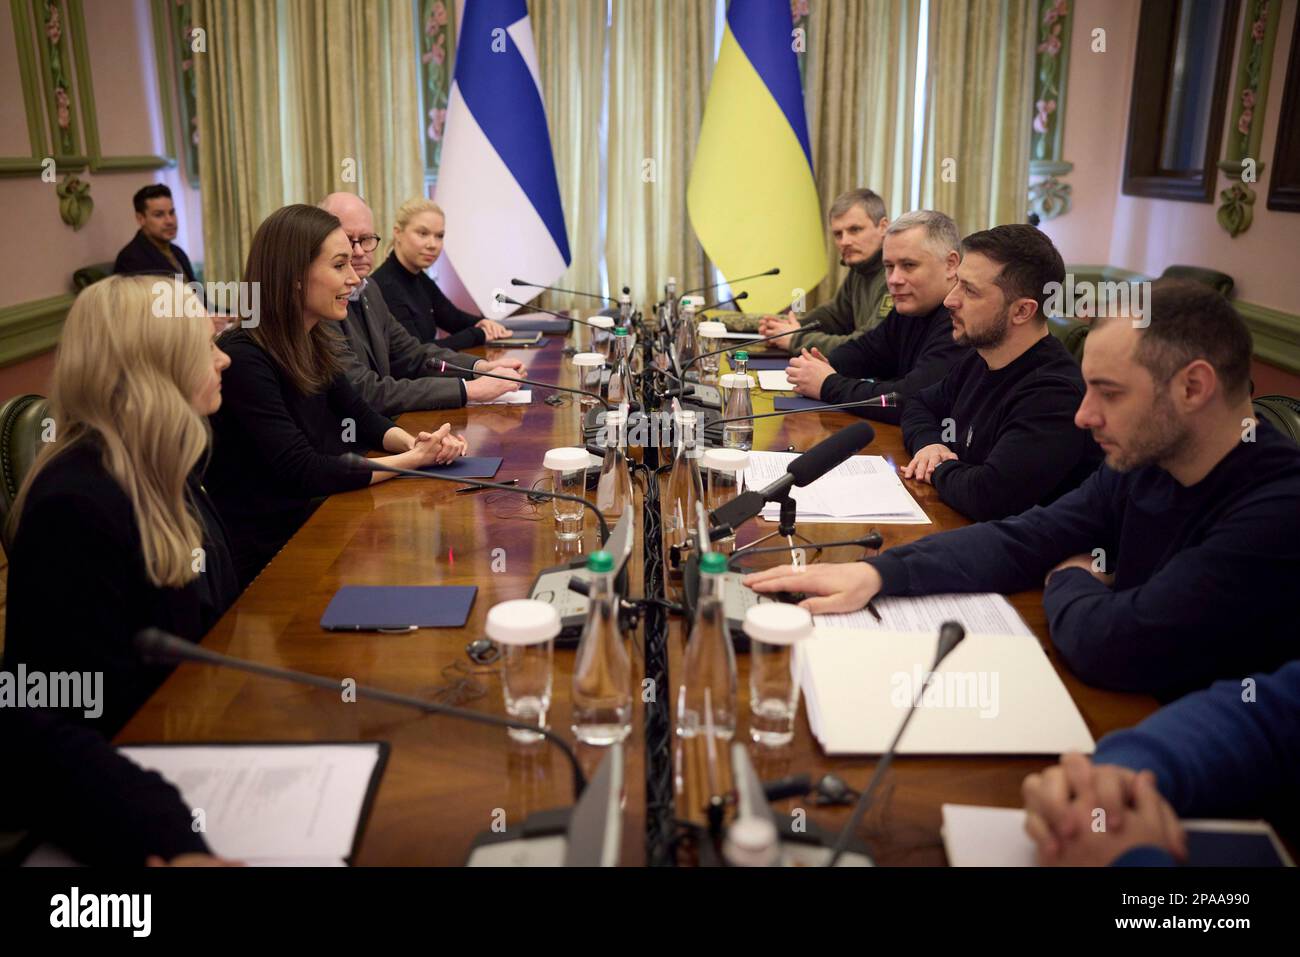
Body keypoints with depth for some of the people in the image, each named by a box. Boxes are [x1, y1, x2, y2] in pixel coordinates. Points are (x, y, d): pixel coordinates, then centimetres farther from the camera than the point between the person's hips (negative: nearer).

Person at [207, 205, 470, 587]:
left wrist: (415, 441, -10)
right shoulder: (243, 359, -21)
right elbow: (304, 473, -23)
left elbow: (361, 418, 12)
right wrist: (414, 458, -16)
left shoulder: (313, 345, 4)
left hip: (309, 529, 7)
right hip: (263, 559, -7)